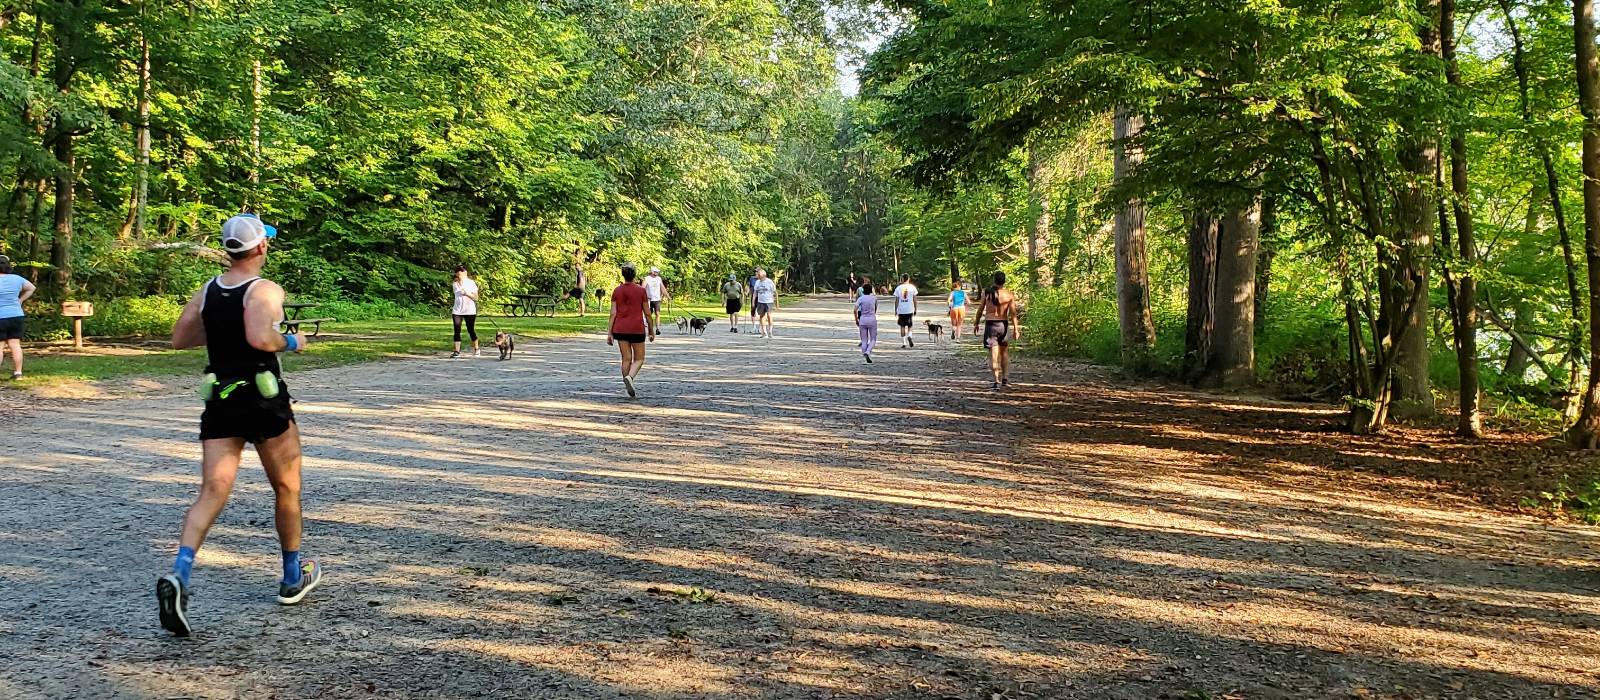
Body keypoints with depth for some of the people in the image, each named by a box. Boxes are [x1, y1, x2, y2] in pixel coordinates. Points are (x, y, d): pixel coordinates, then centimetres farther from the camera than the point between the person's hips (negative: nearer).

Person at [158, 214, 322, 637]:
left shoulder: (207, 291, 7)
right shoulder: (265, 291, -13)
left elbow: (179, 339, 12)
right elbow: (260, 338, -29)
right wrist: (291, 343, -11)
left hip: (219, 401, 5)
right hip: (264, 402, -5)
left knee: (212, 492, -1)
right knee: (287, 490, 14)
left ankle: (179, 574, -24)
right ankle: (294, 577, 28)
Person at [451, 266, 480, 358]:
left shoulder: (471, 283, -3)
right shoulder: (454, 284, 5)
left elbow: (476, 298, -6)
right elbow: (454, 294, 16)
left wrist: (467, 293, -17)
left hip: (469, 311, -2)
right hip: (457, 311, 2)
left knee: (471, 330, 5)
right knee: (457, 331, -5)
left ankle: (476, 349, 22)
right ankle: (457, 351, -6)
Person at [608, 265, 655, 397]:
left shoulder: (617, 291, 1)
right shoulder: (641, 290, -5)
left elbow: (613, 313, -1)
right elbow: (647, 313, -2)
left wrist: (610, 333, 2)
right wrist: (651, 330, 8)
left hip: (620, 329, 3)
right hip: (637, 329, -3)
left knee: (626, 359, 10)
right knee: (639, 359, 8)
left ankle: (630, 390, 11)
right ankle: (630, 377, -20)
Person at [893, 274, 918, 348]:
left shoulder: (898, 288, 1)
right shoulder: (912, 287, -1)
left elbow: (896, 301, 2)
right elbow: (914, 300, 1)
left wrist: (895, 311, 9)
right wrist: (915, 310, 10)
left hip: (901, 310, 0)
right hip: (909, 310, 0)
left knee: (902, 326, 9)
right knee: (909, 326, 11)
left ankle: (903, 343, 7)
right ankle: (909, 336, -17)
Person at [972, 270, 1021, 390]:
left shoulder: (987, 292, -5)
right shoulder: (1009, 294, -3)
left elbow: (980, 309, 1)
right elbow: (1013, 313, -6)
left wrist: (976, 323, 12)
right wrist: (1016, 329, -3)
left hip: (990, 324, -2)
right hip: (1004, 324, 2)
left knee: (994, 354, -2)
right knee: (1004, 352, 19)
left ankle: (997, 382, -6)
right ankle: (1005, 379, 20)